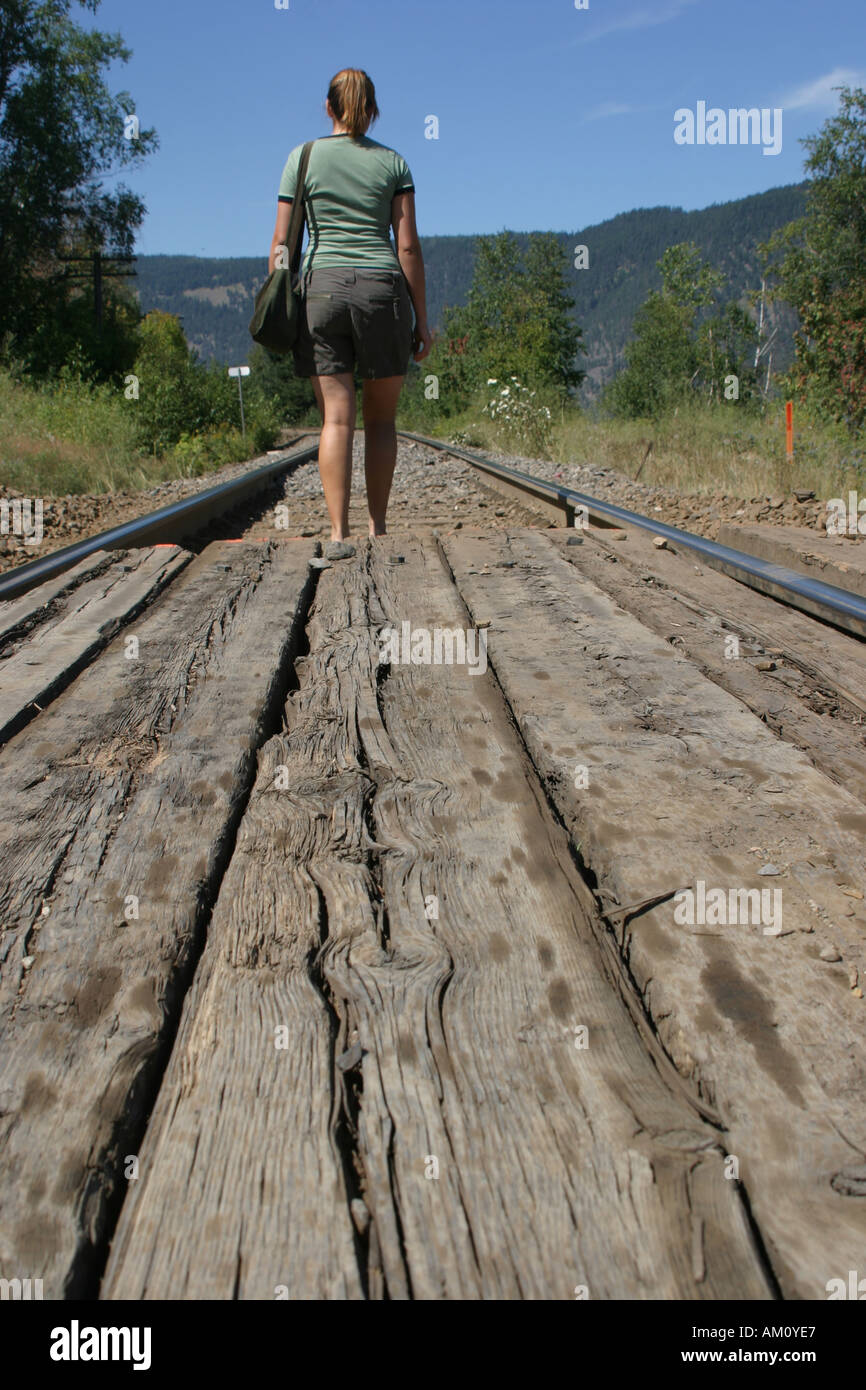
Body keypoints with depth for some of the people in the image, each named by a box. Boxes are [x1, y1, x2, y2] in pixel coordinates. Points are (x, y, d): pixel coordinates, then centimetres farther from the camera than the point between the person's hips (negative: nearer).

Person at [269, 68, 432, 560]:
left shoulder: (302, 159, 6)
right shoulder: (393, 163, 7)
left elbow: (281, 245, 2)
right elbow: (409, 246, 1)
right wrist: (422, 319, 5)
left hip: (322, 288, 0)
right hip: (381, 287, 0)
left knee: (336, 418, -2)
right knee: (381, 418, 9)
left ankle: (339, 533, -11)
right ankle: (378, 528, 12)